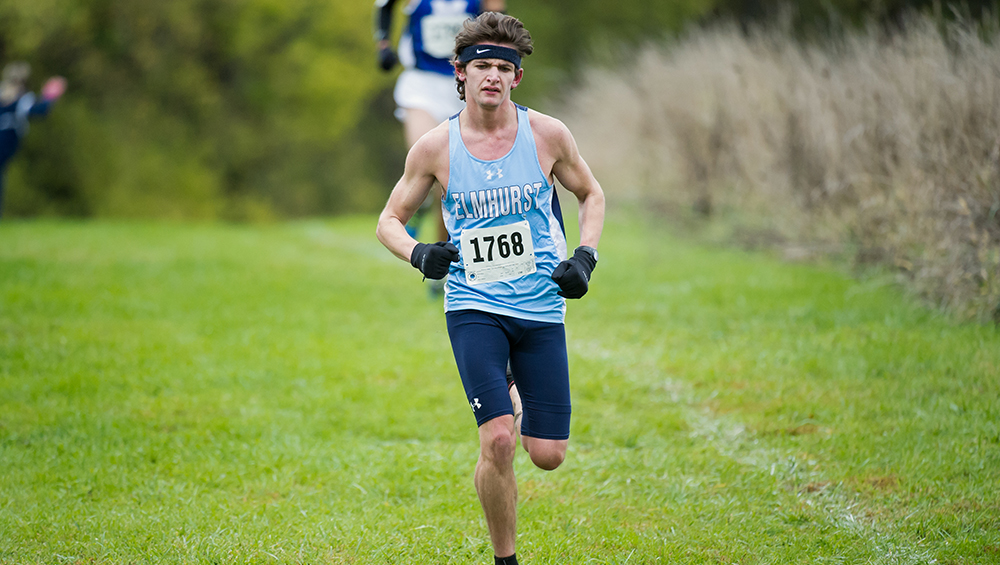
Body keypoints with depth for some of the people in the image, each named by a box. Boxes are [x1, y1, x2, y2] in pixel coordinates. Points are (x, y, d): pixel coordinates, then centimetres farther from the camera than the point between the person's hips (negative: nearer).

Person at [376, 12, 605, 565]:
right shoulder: (435, 147, -3)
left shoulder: (548, 134, -2)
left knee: (547, 454, 0)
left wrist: (584, 257, -1)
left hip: (541, 308, 2)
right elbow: (389, 220, 8)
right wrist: (418, 254, -13)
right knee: (498, 441, -19)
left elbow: (591, 195, 15)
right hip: (473, 307, -2)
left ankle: (518, 399, 36)